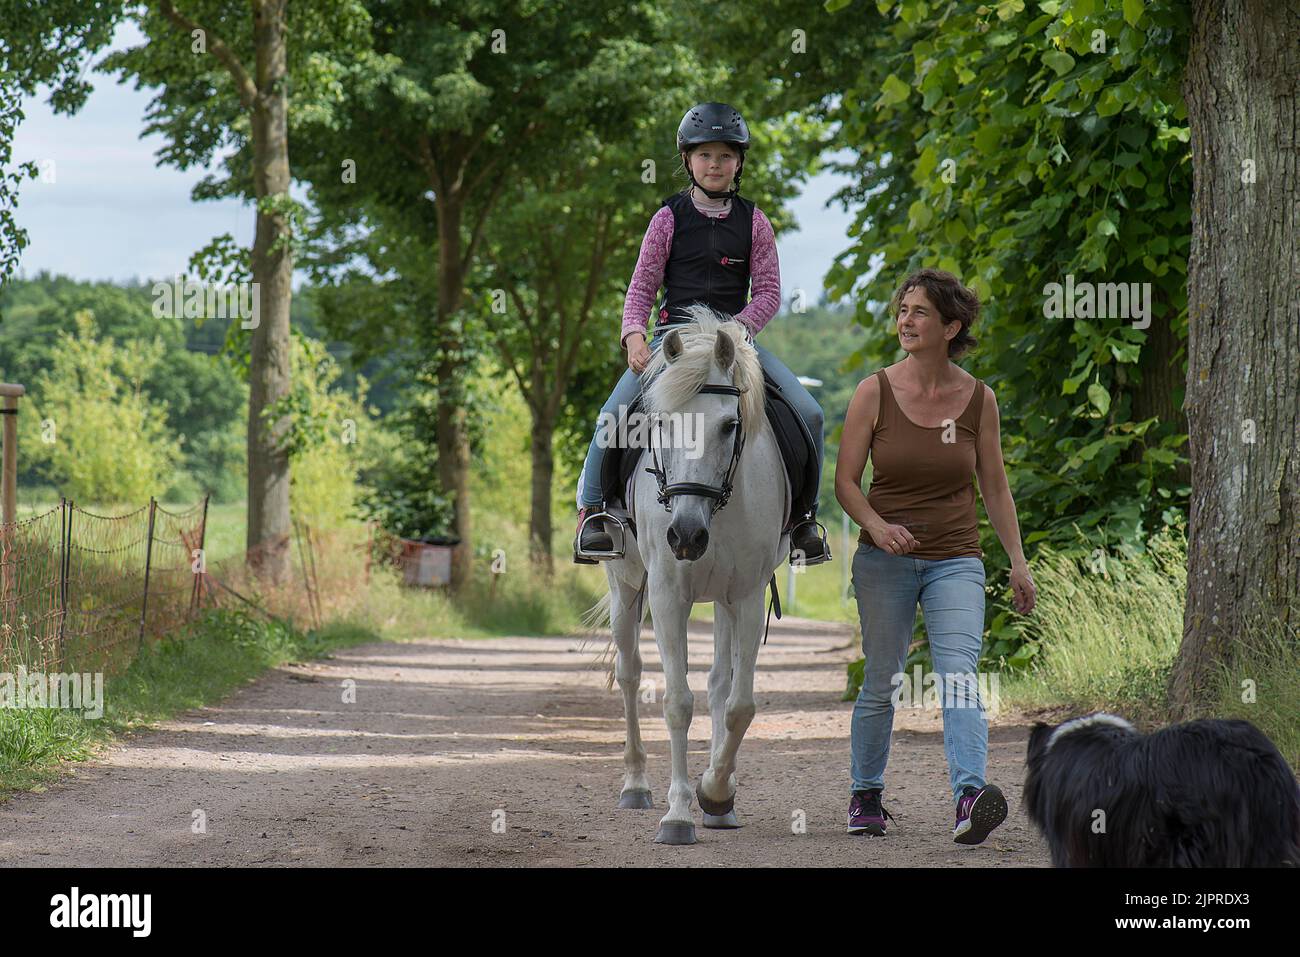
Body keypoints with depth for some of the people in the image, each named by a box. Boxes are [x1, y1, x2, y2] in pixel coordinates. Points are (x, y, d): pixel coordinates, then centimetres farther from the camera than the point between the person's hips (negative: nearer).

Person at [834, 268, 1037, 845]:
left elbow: (994, 487, 10)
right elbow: (845, 481, -1)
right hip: (885, 560, 0)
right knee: (882, 683, 7)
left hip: (956, 560, 0)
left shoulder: (978, 399, 1)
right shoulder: (874, 393, -3)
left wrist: (1018, 561, 5)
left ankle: (970, 797, -31)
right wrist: (878, 527, -19)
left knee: (959, 675, -17)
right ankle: (865, 796, 26)